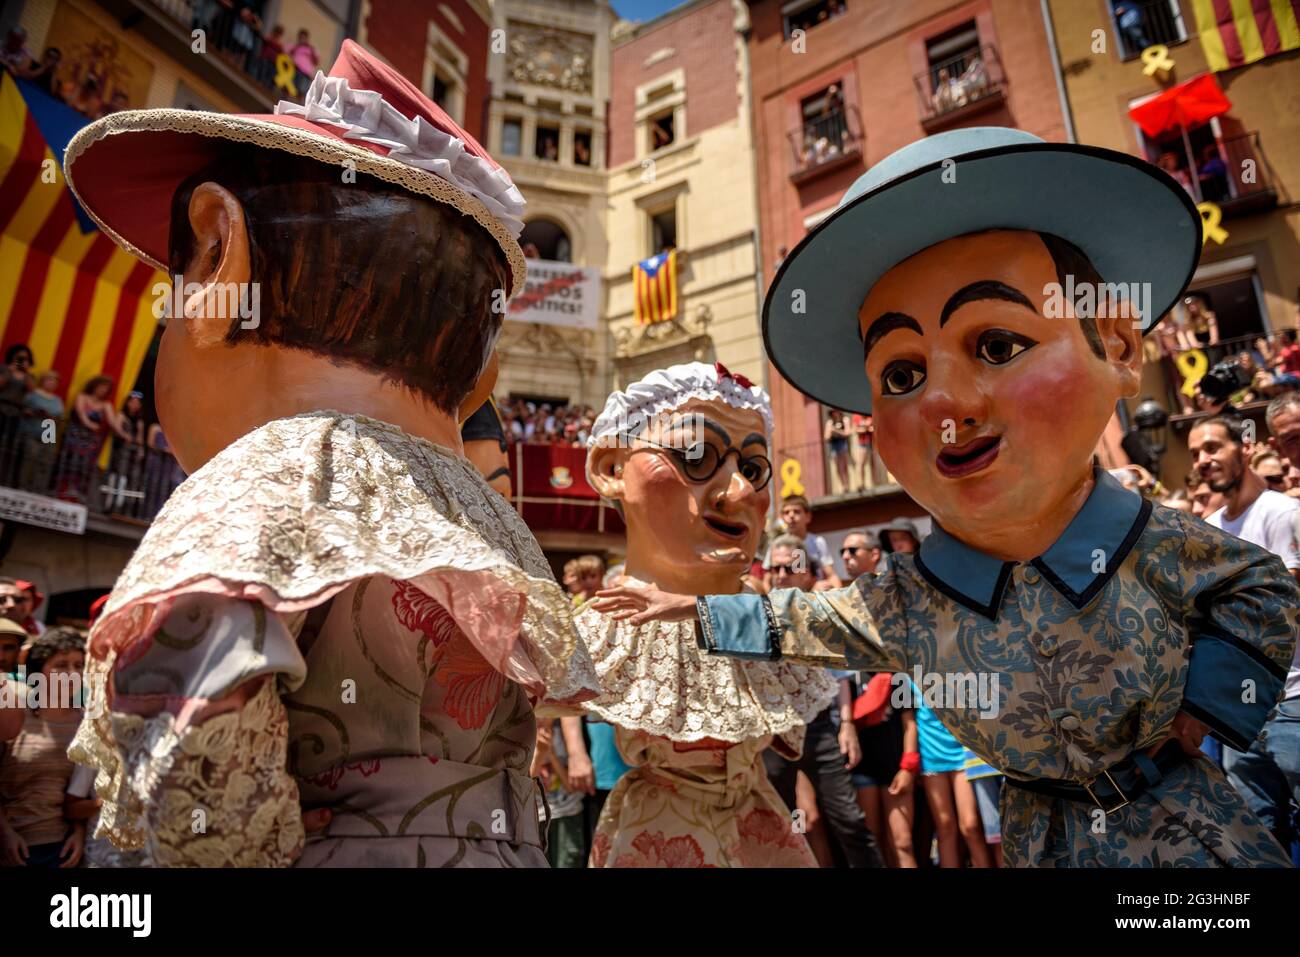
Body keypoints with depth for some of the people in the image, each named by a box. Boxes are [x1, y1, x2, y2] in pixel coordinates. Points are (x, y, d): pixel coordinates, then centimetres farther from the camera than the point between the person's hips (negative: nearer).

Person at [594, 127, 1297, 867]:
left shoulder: (1161, 548, -24)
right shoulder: (905, 600, -20)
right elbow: (806, 627, -3)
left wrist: (1208, 694, -14)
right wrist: (697, 608, -4)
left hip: (1188, 826, 0)